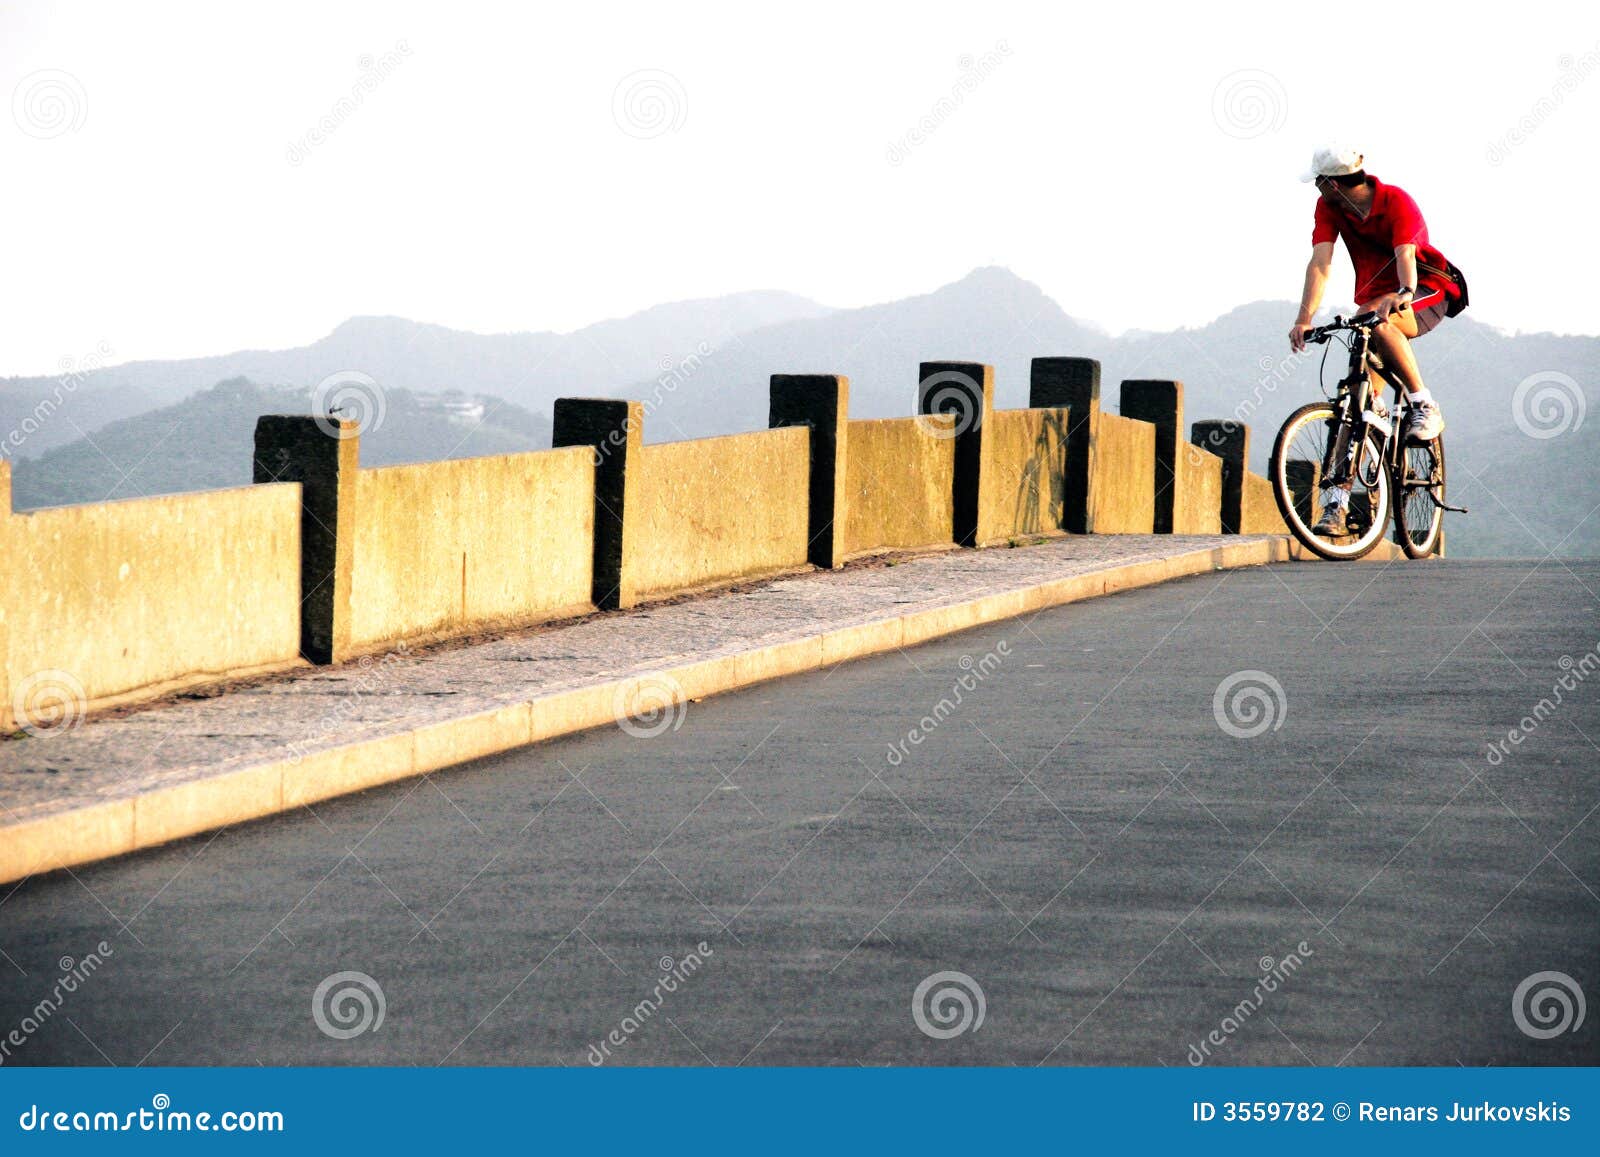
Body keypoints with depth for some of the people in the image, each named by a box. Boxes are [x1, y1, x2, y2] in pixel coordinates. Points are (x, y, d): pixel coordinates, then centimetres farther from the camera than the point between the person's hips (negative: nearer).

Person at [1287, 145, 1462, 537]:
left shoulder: (1397, 203, -22)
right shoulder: (1329, 207, -8)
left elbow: (1405, 256, -38)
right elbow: (1320, 264, -18)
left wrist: (1404, 295, -59)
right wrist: (1304, 320, -31)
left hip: (1427, 294, -5)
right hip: (1374, 296, 5)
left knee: (1381, 324, -39)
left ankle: (1425, 407, -23)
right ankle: (1336, 503, -12)